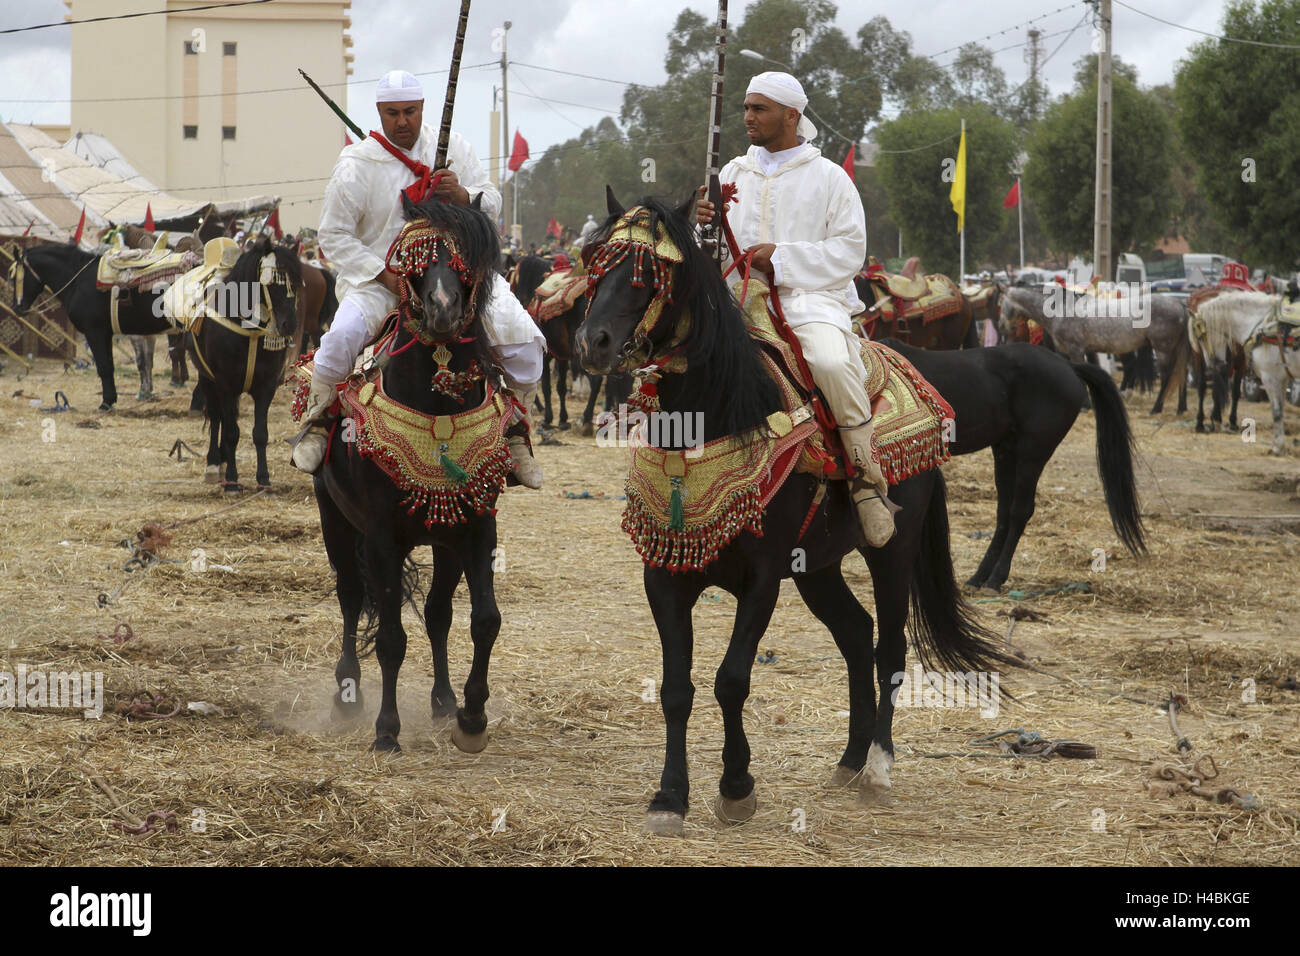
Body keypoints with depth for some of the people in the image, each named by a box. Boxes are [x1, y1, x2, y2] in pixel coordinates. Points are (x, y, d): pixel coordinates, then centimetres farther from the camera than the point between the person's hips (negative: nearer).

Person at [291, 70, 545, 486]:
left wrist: (462, 196, -18)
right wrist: (386, 275, -15)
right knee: (343, 336, -31)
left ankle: (514, 430, 5)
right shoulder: (356, 163, -5)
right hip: (378, 275, -2)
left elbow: (492, 206, 7)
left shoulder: (452, 147, 3)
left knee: (523, 340, -16)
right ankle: (318, 422, -6)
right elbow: (333, 236, -4)